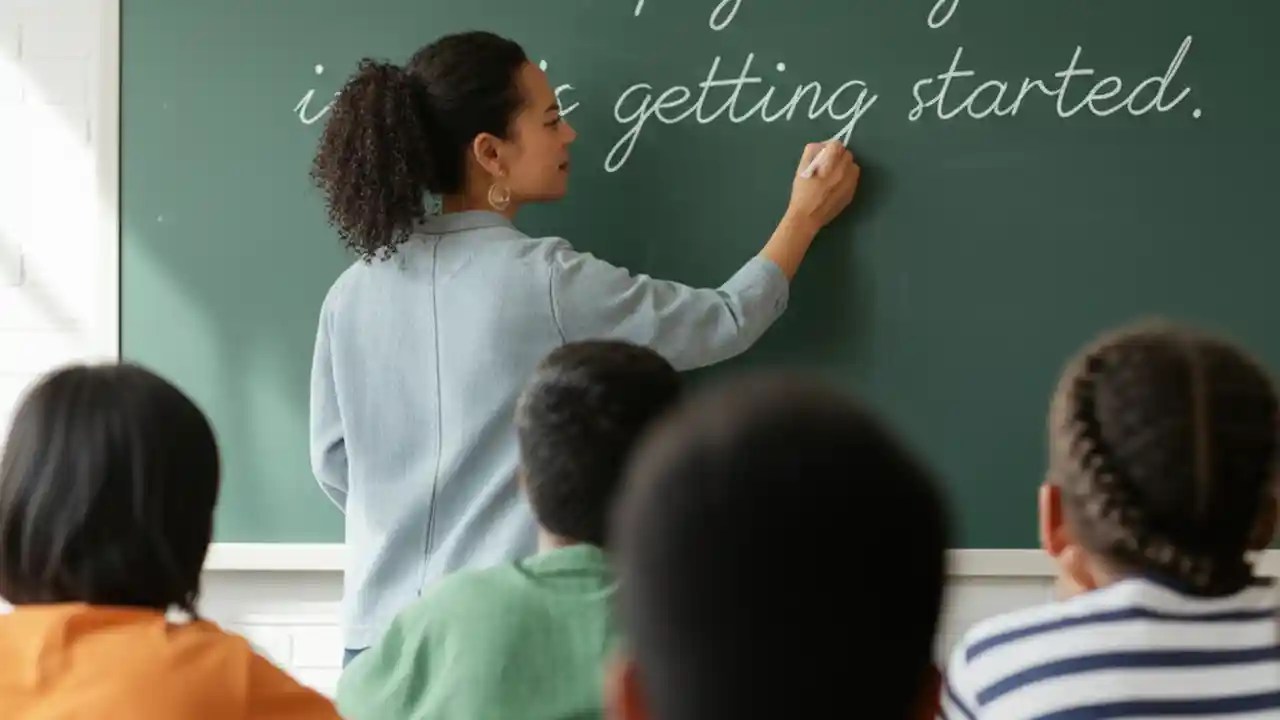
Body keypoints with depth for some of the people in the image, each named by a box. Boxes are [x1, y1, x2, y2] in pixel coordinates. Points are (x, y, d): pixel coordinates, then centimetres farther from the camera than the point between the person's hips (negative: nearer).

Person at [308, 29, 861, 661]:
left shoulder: (354, 291, 1)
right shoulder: (546, 283, -14)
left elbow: (334, 464, 10)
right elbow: (724, 323, -3)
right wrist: (805, 216, 12)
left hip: (379, 632, 5)